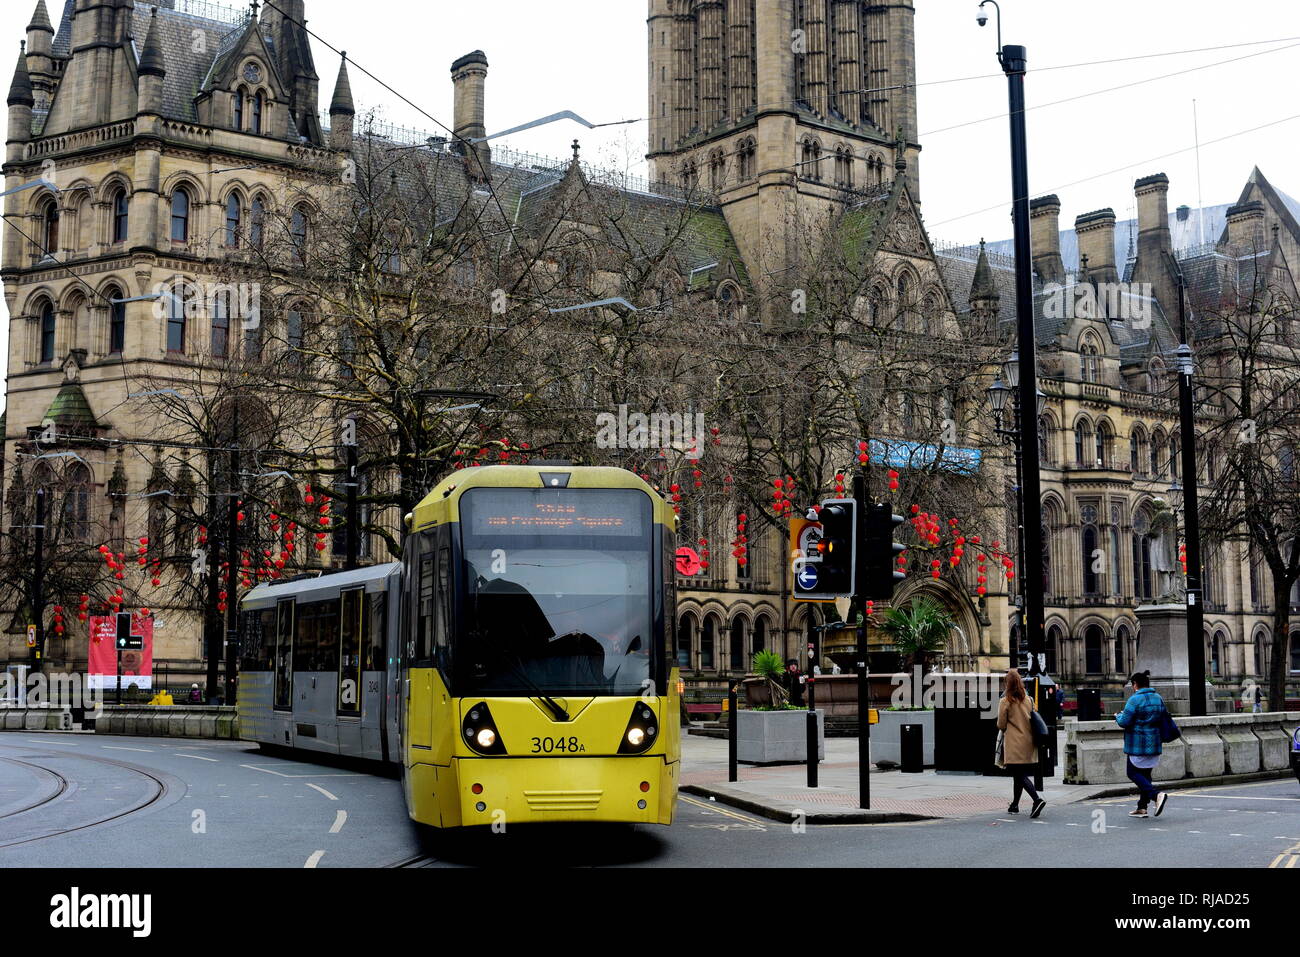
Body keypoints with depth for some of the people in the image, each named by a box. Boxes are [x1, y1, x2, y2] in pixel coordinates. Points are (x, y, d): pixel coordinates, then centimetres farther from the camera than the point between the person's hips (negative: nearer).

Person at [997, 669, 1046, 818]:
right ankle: (1014, 805, 24)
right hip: (1028, 743, 6)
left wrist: (1003, 728, 16)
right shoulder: (1027, 700, 6)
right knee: (1019, 775, 16)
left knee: (1020, 775, -7)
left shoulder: (1005, 701, -10)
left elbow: (1001, 725, -5)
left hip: (1014, 746, -6)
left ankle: (1037, 799, -26)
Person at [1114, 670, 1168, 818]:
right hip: (1154, 744, 7)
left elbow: (1124, 722, -17)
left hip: (1138, 744, -7)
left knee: (1133, 773, 2)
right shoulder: (1158, 699, 9)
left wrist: (1118, 716, 4)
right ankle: (1142, 807, 14)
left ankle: (1156, 795, -17)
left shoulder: (1135, 699, -15)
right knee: (1145, 773, 13)